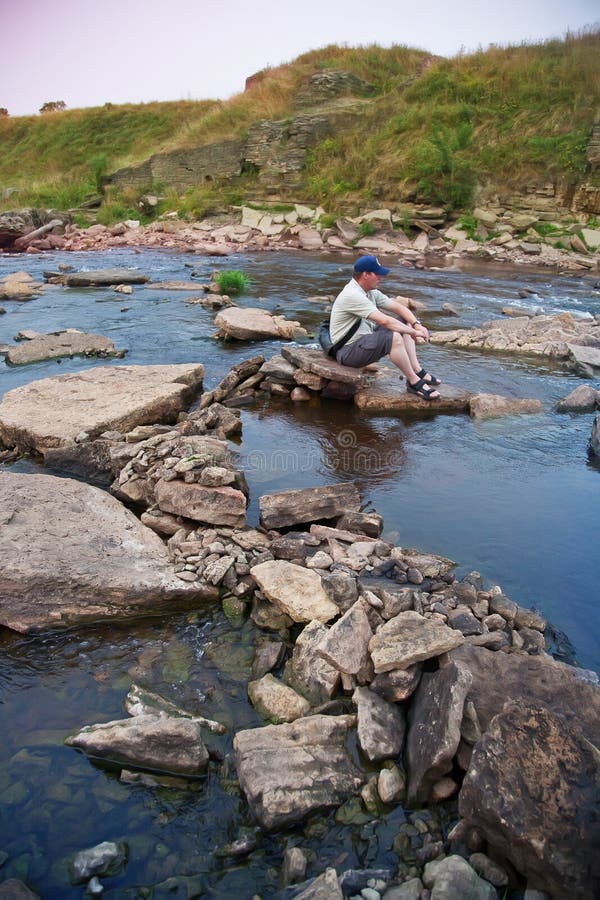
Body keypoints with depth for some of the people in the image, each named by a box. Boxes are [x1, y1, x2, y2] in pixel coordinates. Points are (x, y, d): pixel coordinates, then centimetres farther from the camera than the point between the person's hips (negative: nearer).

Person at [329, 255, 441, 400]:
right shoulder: (352, 295, -23)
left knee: (405, 323, 6)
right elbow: (384, 321, -28)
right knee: (394, 337, -30)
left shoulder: (371, 292, 8)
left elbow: (399, 307, 9)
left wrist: (417, 325, -8)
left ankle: (418, 372, -1)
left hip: (365, 340, 10)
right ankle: (414, 383, -15)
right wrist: (414, 332, -20)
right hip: (348, 352, -10)